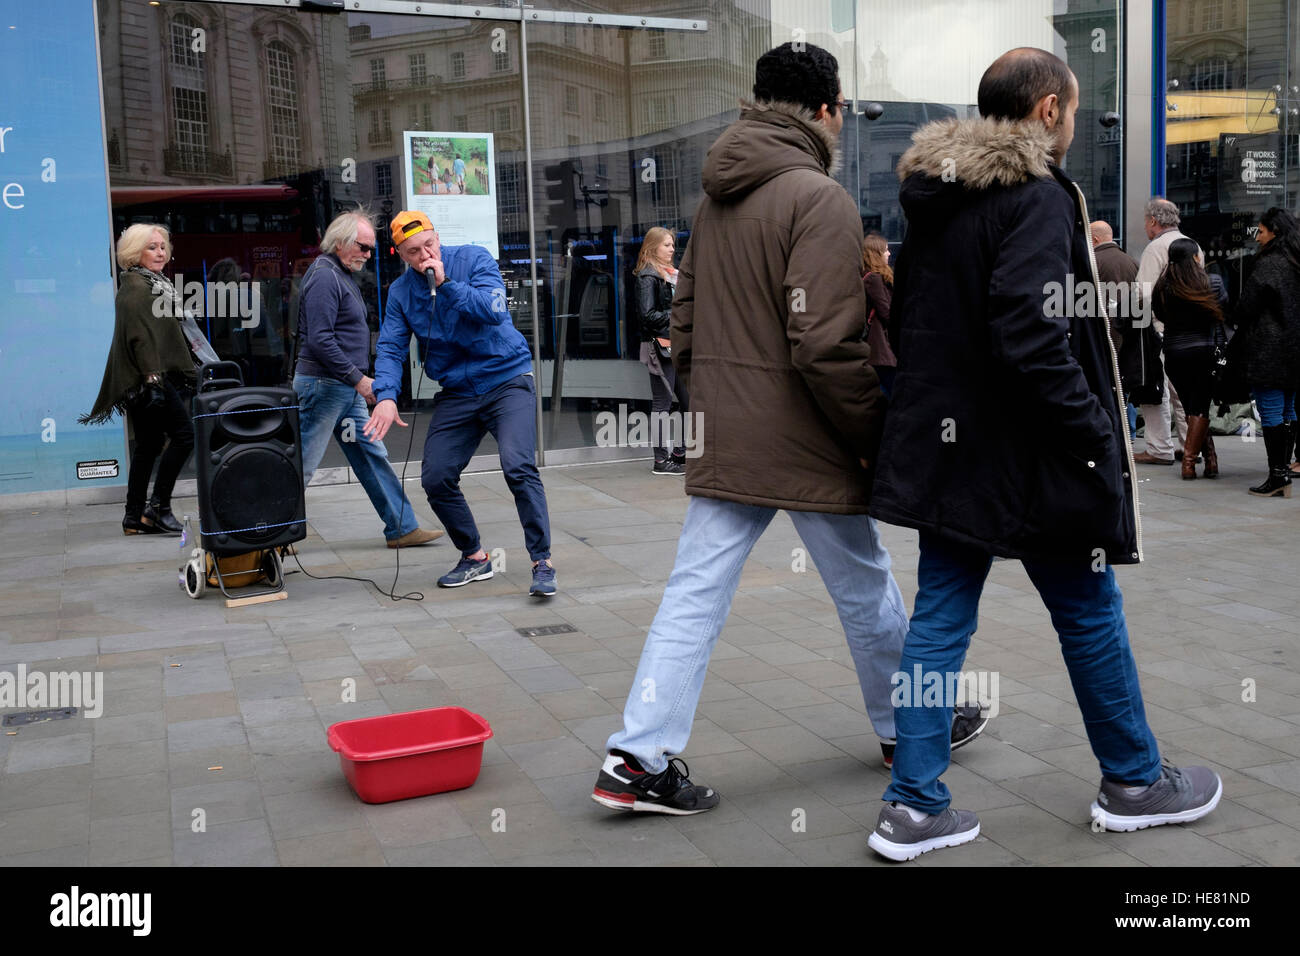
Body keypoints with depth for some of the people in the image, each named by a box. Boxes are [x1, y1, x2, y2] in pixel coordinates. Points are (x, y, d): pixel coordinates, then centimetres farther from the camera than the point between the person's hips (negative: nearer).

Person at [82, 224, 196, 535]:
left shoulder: (155, 284, 21)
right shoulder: (136, 287, -10)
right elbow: (141, 336, -20)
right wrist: (153, 379, -27)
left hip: (159, 376, 10)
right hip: (149, 378, -10)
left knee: (149, 446, 10)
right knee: (184, 434, -12)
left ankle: (135, 517, 14)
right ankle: (158, 506, -8)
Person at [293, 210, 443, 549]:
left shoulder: (341, 276, 17)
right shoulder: (324, 276, -15)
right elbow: (319, 340, -23)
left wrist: (359, 379, 18)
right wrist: (357, 378, -20)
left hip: (347, 389, 10)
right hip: (323, 385, -10)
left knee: (372, 456, 10)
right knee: (302, 464, -3)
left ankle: (402, 527, 14)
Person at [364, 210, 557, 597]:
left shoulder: (474, 259, -7)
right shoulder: (401, 291, 3)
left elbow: (493, 310, -21)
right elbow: (390, 348, -3)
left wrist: (446, 284, -25)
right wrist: (386, 395, -19)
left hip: (507, 379, -5)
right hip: (456, 393, 5)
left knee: (518, 466, -22)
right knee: (435, 478, -2)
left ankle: (542, 562, -14)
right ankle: (474, 558, 18)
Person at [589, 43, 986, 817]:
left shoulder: (718, 195, 11)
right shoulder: (819, 199, -15)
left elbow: (686, 319, 15)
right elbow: (826, 345, -21)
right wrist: (878, 437, -11)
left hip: (722, 437, 7)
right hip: (805, 440, -7)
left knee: (696, 592, 6)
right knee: (866, 587, 12)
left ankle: (641, 758, 5)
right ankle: (910, 726, 31)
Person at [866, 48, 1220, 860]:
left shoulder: (935, 200, 12)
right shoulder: (1037, 197, -15)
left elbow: (909, 321, 18)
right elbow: (1032, 334, -26)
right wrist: (1094, 433, -18)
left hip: (946, 449, 8)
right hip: (1025, 457, -8)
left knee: (941, 618, 9)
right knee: (1091, 614, 10)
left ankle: (915, 806, 12)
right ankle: (1135, 783, 28)